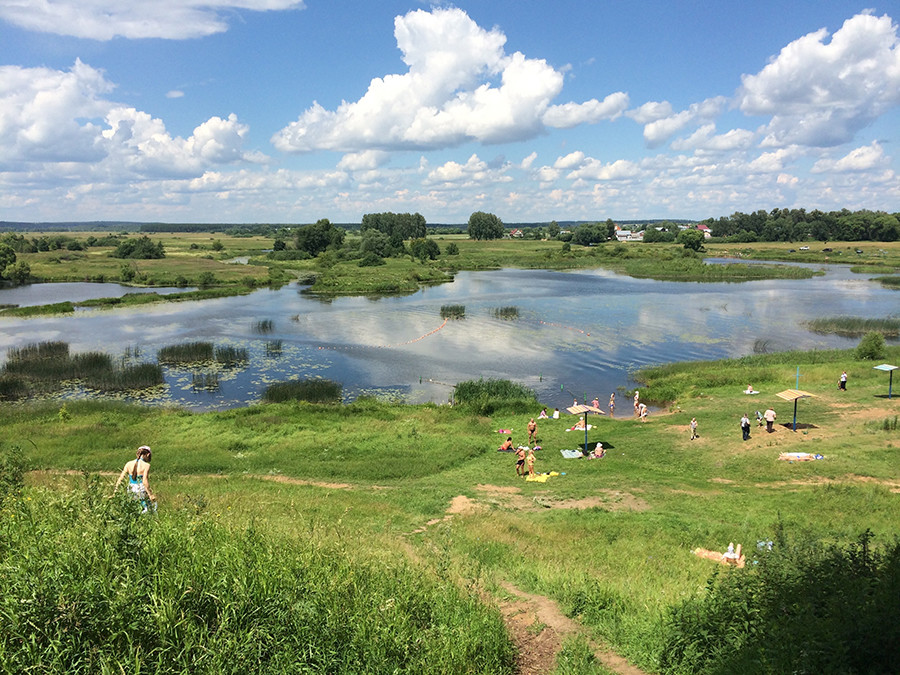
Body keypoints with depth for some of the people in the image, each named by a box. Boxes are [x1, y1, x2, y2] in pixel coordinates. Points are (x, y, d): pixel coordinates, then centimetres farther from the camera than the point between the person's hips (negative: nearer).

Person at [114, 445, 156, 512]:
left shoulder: (128, 464, 1)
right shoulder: (146, 465, -13)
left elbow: (121, 478, 2)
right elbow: (145, 481, -19)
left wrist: (115, 490, 11)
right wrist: (150, 494, -15)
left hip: (131, 491, 5)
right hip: (141, 492, -5)